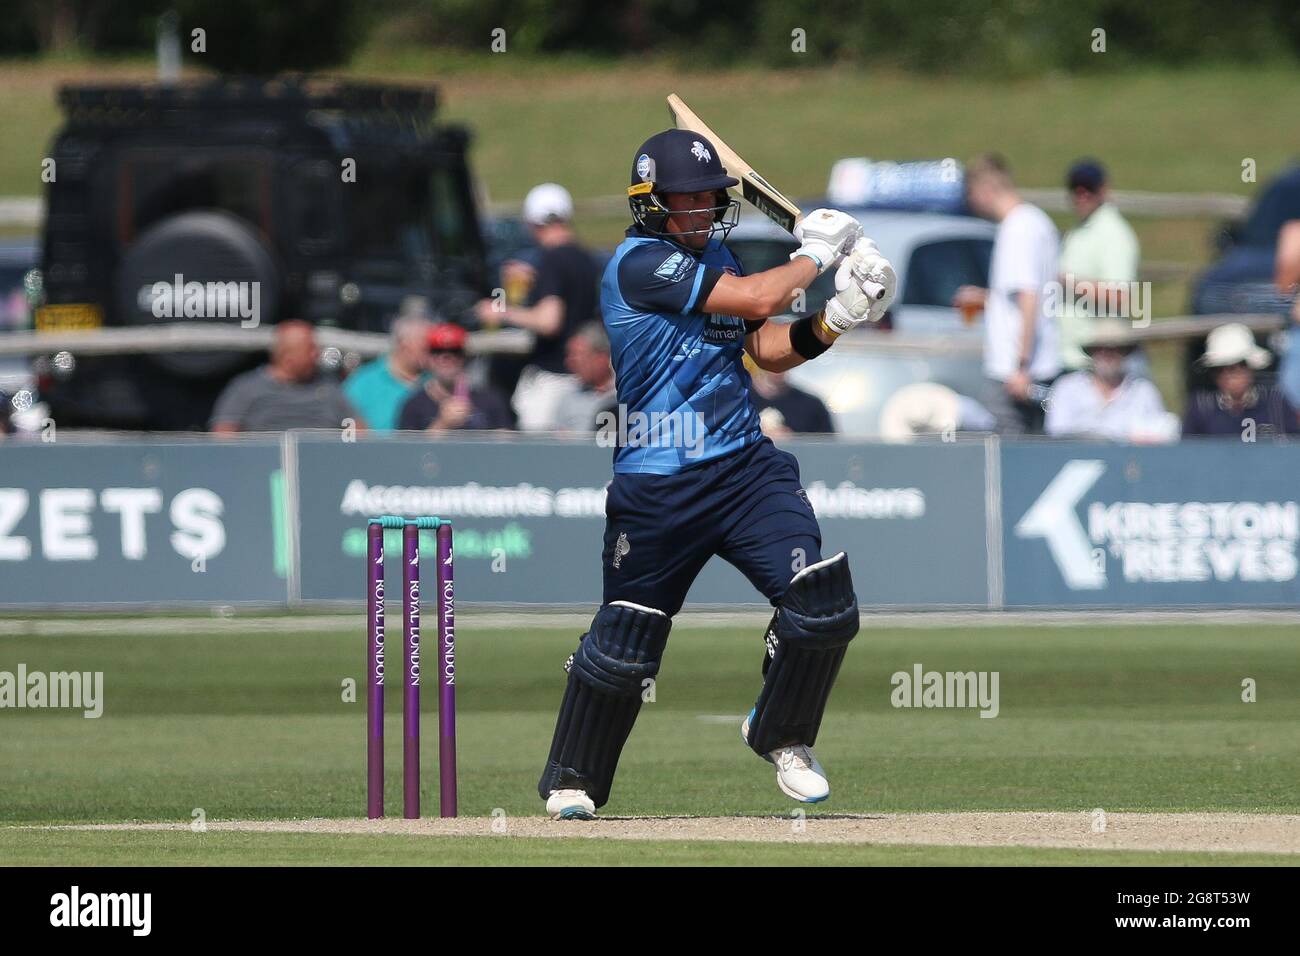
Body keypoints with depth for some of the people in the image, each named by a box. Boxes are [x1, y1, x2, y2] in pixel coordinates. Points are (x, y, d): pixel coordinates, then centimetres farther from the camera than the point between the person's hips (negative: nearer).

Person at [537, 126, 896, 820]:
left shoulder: (714, 256, 14)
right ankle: (572, 780, 20)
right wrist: (815, 252, -3)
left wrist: (837, 319, 1)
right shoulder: (641, 262, -13)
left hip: (745, 466, 6)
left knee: (823, 605, -9)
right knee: (624, 641, 1)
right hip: (658, 488, -6)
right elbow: (759, 299, -18)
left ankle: (781, 737, 14)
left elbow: (769, 350, 17)